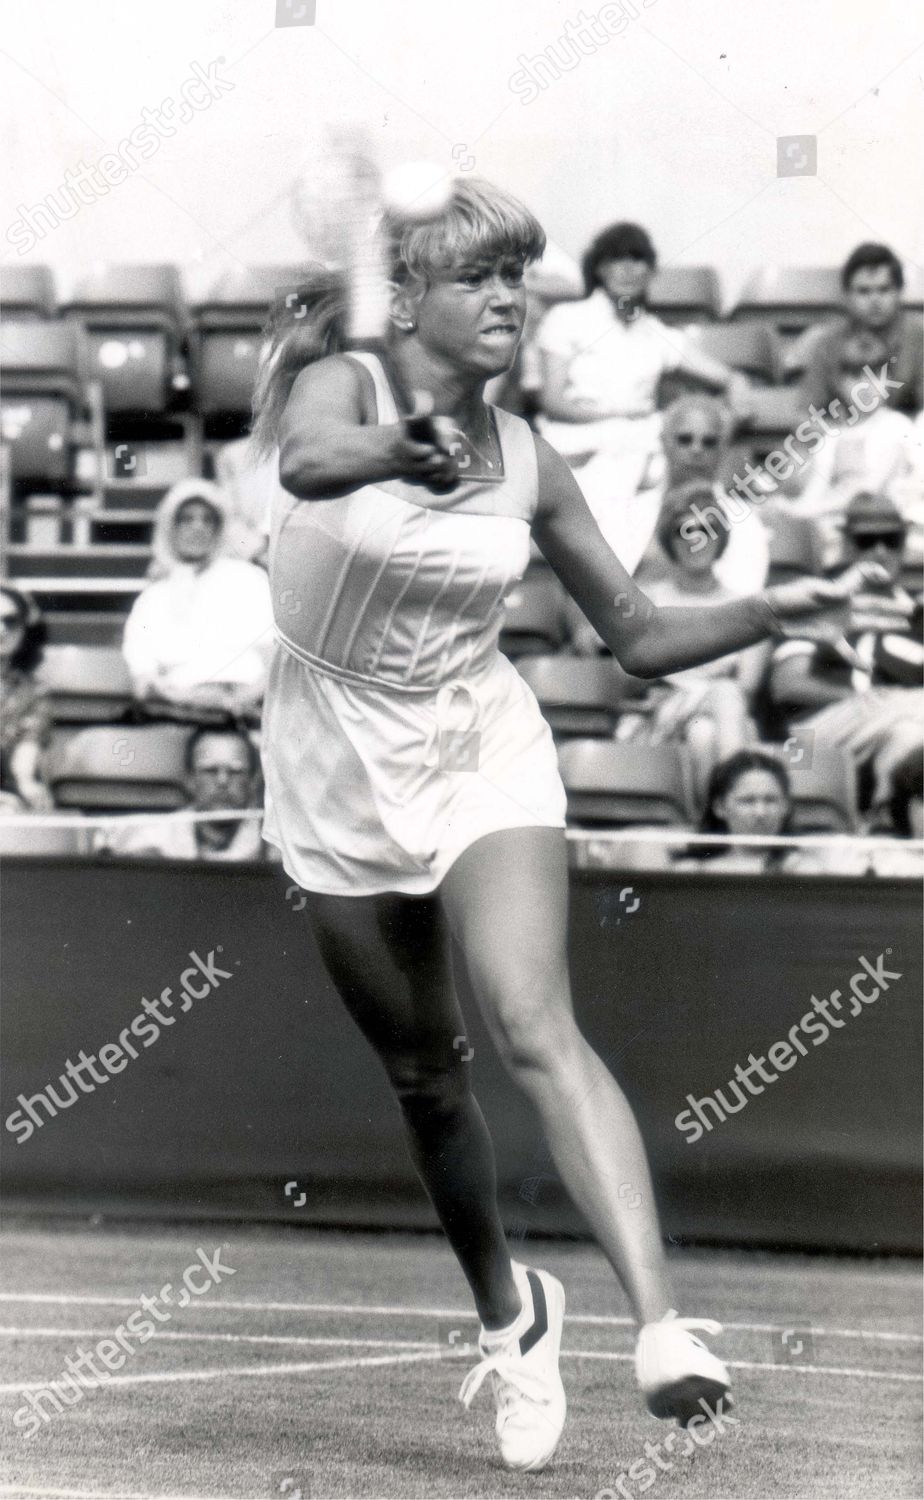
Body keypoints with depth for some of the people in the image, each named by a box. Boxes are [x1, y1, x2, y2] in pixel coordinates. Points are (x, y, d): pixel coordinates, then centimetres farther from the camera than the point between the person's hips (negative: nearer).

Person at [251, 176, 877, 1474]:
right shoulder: (341, 386, -12)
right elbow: (307, 459, -38)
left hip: (482, 757, 0)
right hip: (339, 780, 0)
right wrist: (400, 454, -59)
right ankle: (508, 1312, 32)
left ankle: (663, 1325, -32)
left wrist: (764, 615, -11)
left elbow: (639, 636, 7)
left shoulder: (526, 464, -2)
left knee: (537, 1028, -20)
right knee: (424, 1075, 8)